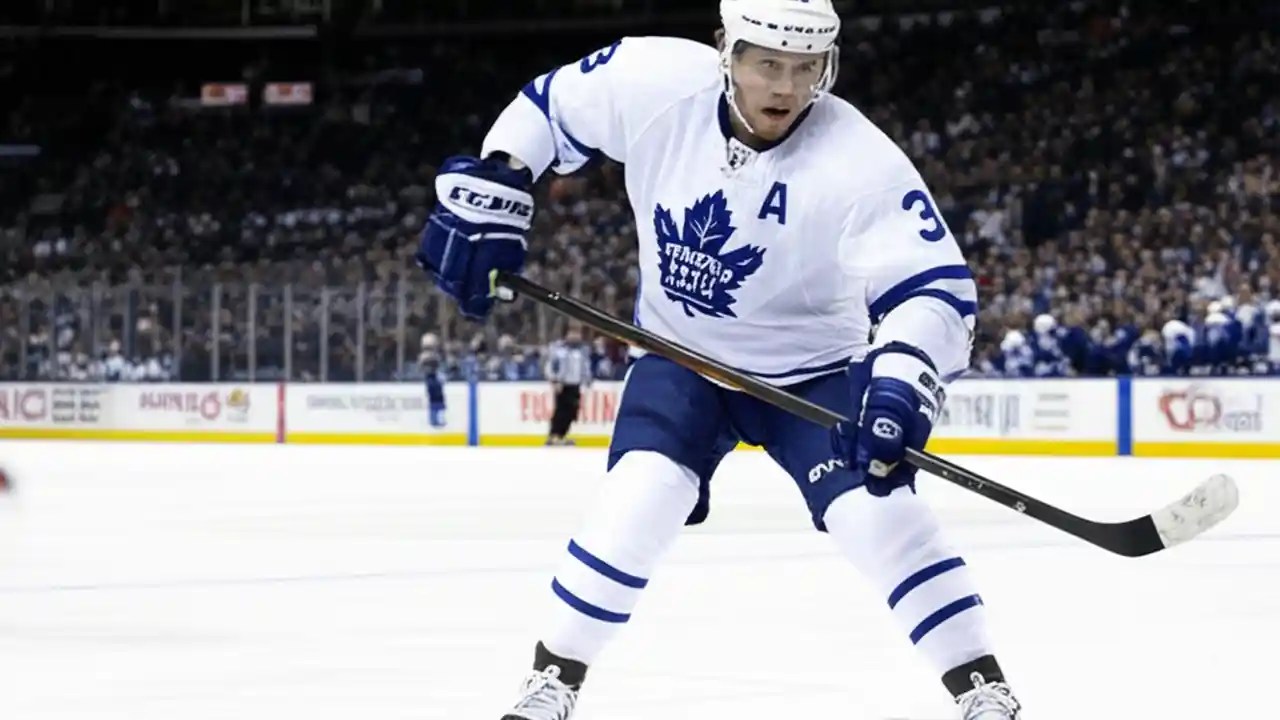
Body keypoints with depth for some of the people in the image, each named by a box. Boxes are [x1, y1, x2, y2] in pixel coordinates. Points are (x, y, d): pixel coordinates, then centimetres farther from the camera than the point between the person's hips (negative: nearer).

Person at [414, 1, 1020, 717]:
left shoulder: (858, 161, -28)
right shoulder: (656, 82, -21)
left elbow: (935, 286, -32)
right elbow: (549, 108, -2)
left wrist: (901, 377, -49)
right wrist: (486, 197, -10)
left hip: (810, 368, -1)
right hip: (681, 354, 1)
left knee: (877, 510, -18)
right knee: (638, 499, -19)